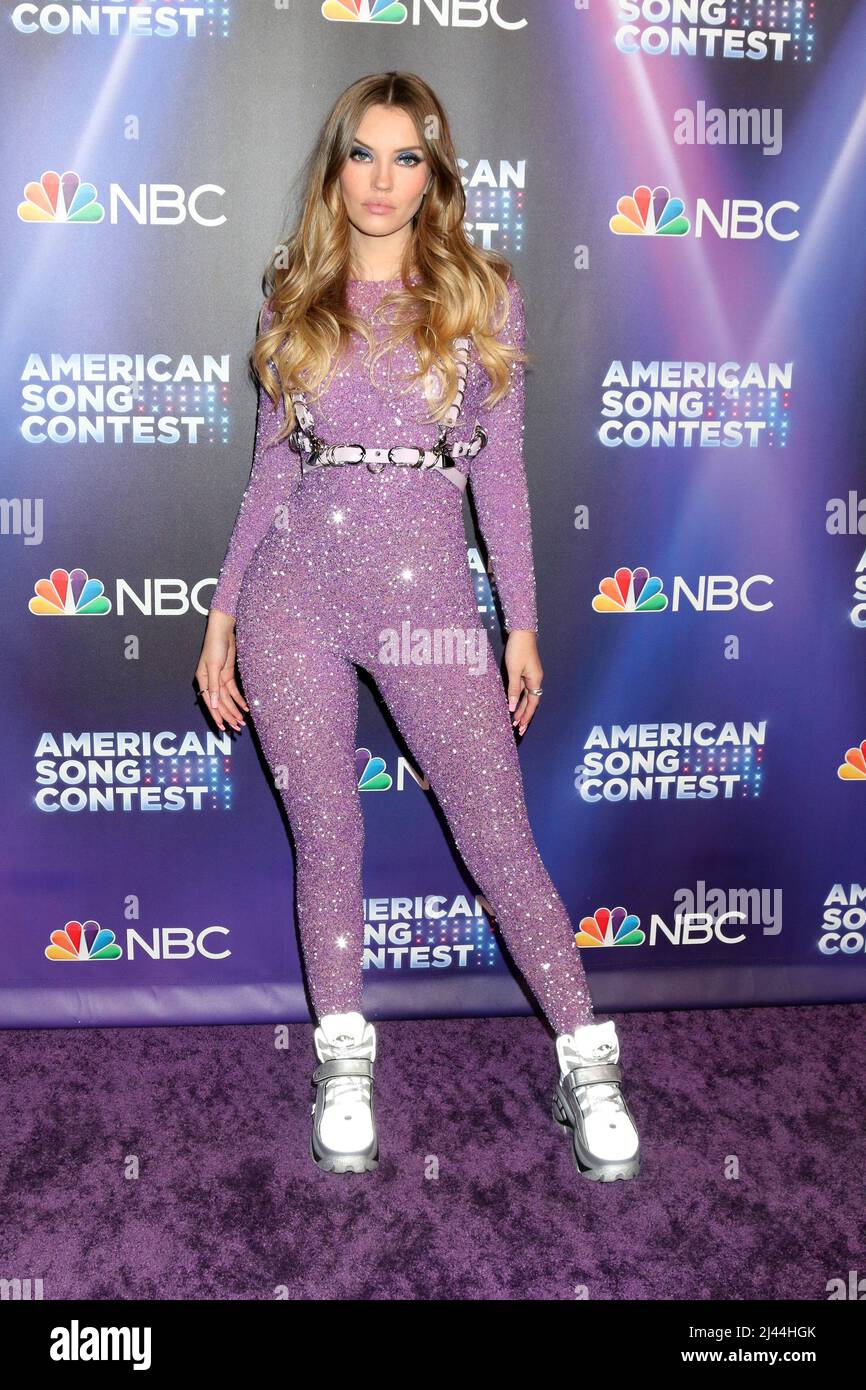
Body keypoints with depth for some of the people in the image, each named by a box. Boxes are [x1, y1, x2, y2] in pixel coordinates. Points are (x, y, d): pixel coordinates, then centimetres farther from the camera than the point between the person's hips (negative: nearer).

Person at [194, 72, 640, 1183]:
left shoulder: (483, 295, 5)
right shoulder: (291, 299, 9)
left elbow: (499, 470, 7)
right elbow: (272, 468, 12)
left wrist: (523, 623, 5)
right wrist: (223, 611, 8)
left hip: (430, 601, -1)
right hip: (297, 598, 2)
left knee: (499, 840, -1)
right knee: (326, 839, 7)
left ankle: (586, 1060, 15)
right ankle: (344, 1064, 25)